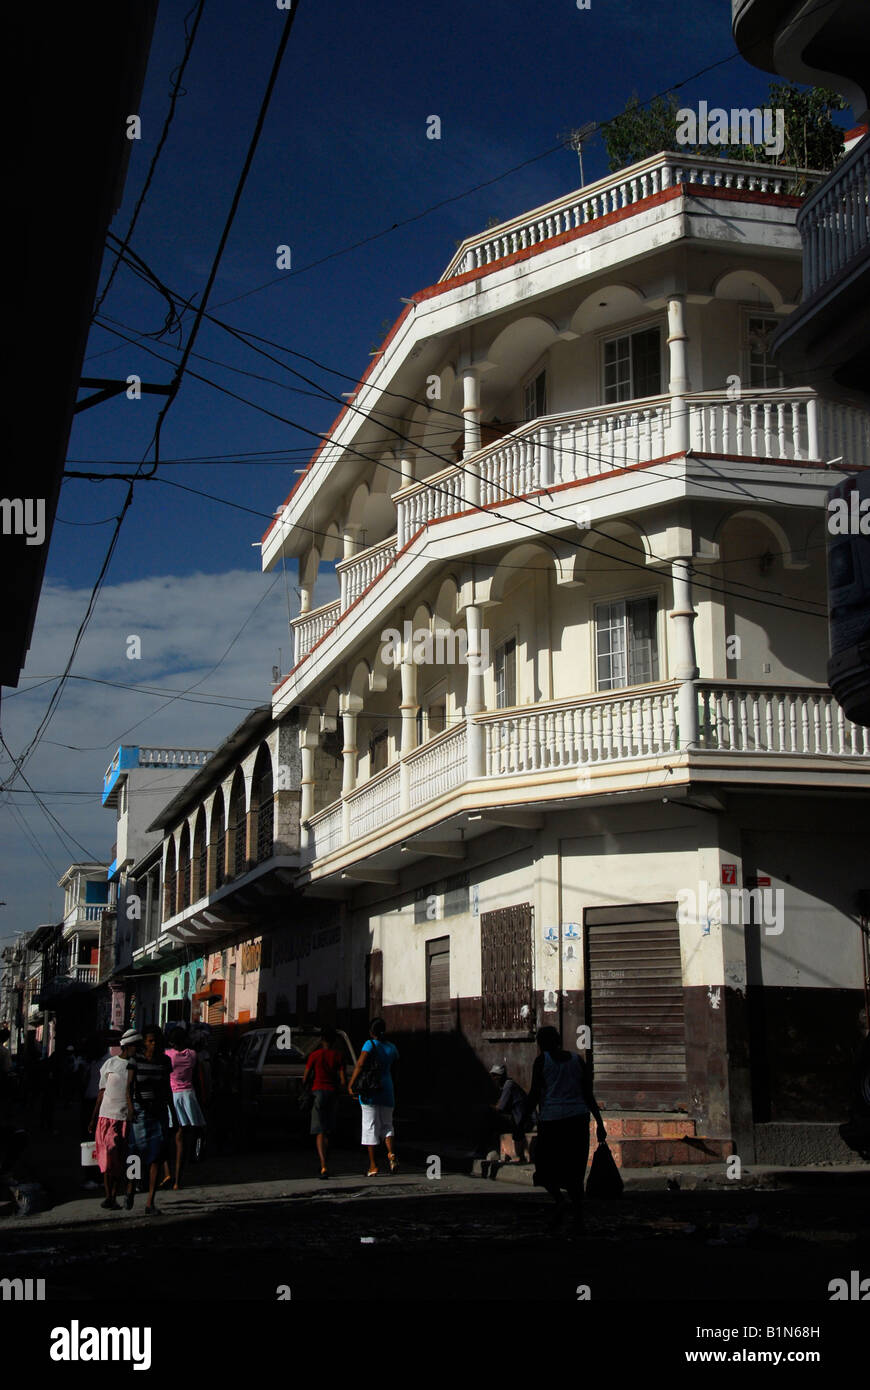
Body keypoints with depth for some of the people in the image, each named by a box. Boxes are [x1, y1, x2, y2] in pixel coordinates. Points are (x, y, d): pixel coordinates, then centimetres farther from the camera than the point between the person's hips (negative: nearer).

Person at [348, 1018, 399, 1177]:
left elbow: (360, 1064, -18)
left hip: (370, 1092, -4)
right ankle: (391, 1154, -13)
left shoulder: (370, 1044, -7)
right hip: (387, 1090, 5)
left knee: (371, 1128, 0)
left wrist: (351, 1085, -15)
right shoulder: (391, 1048, 10)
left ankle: (373, 1166, 1)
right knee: (387, 1125, 13)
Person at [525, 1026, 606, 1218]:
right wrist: (600, 1124, 12)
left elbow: (534, 1094, -3)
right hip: (578, 1120, 4)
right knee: (575, 1172, 11)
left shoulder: (542, 1060, 0)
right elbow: (588, 1095, 9)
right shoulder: (577, 1060, 11)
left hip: (551, 1121, -4)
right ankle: (578, 1213, 8)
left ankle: (559, 1202, -20)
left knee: (547, 1171, 4)